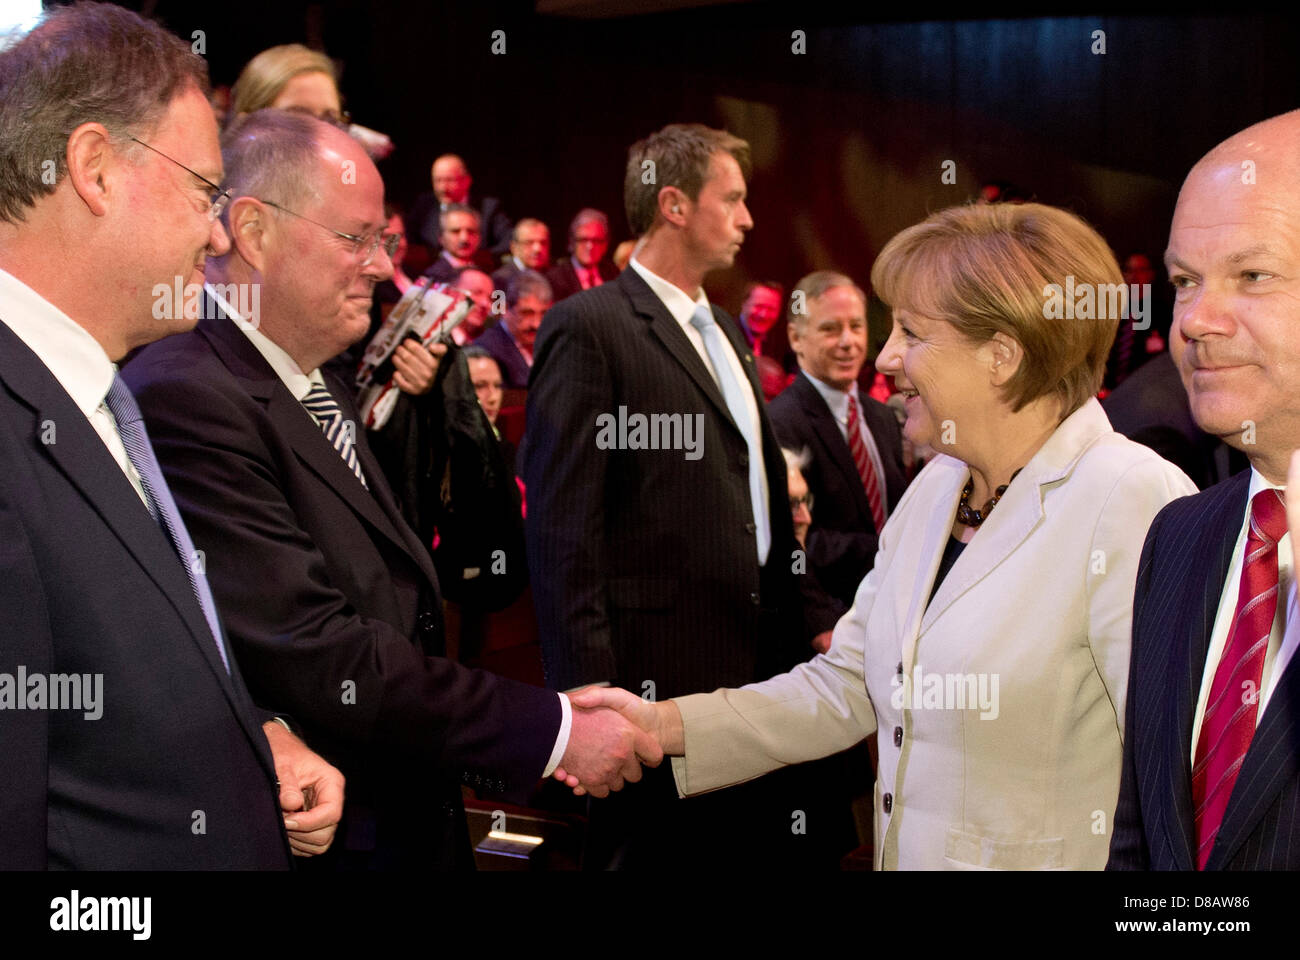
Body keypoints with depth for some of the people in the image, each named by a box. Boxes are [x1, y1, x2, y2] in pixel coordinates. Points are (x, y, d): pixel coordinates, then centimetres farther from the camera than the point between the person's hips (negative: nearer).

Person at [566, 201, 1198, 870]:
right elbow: (846, 685, 7)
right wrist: (666, 725, -1)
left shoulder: (1134, 506, -20)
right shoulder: (935, 488, 6)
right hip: (910, 853, 7)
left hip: (1050, 859, -7)